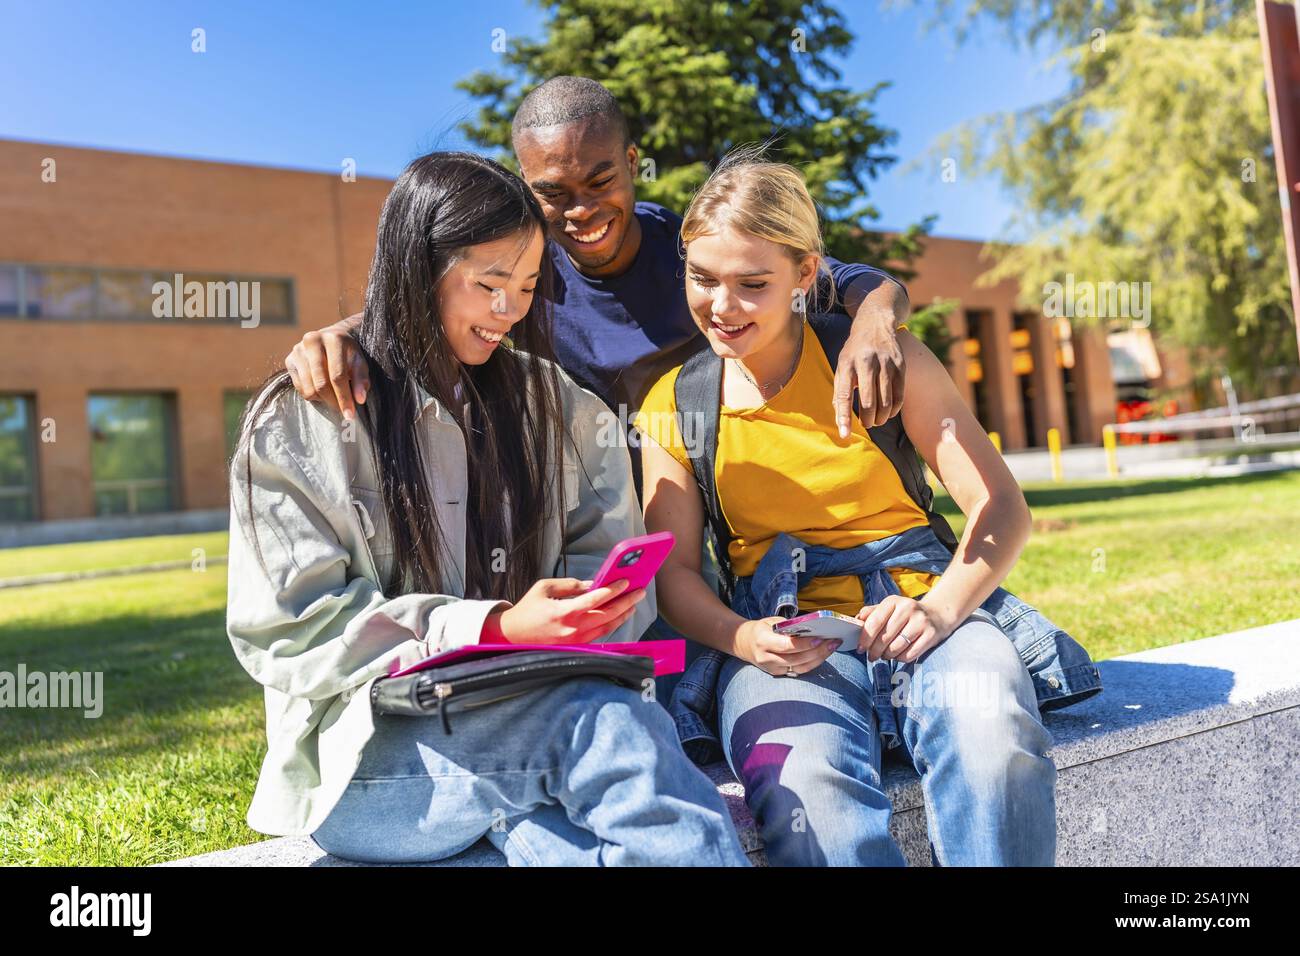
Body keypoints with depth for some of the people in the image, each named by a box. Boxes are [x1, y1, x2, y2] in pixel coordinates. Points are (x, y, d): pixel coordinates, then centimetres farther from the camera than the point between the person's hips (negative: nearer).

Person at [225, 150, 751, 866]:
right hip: (362, 749, -3)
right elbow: (291, 629, -7)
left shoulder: (552, 403, 13)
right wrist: (495, 630, -19)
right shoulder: (299, 422, 0)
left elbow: (611, 558, 10)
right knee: (611, 726, -31)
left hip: (524, 709, 4)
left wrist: (584, 616, -15)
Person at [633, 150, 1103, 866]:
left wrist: (941, 606, -17)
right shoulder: (672, 406, 9)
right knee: (806, 788, -34)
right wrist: (742, 638, -16)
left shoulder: (883, 358, 5)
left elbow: (1000, 505, 2)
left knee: (993, 746, -34)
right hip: (780, 634, 0)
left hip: (921, 602, 1)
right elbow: (673, 572, 6)